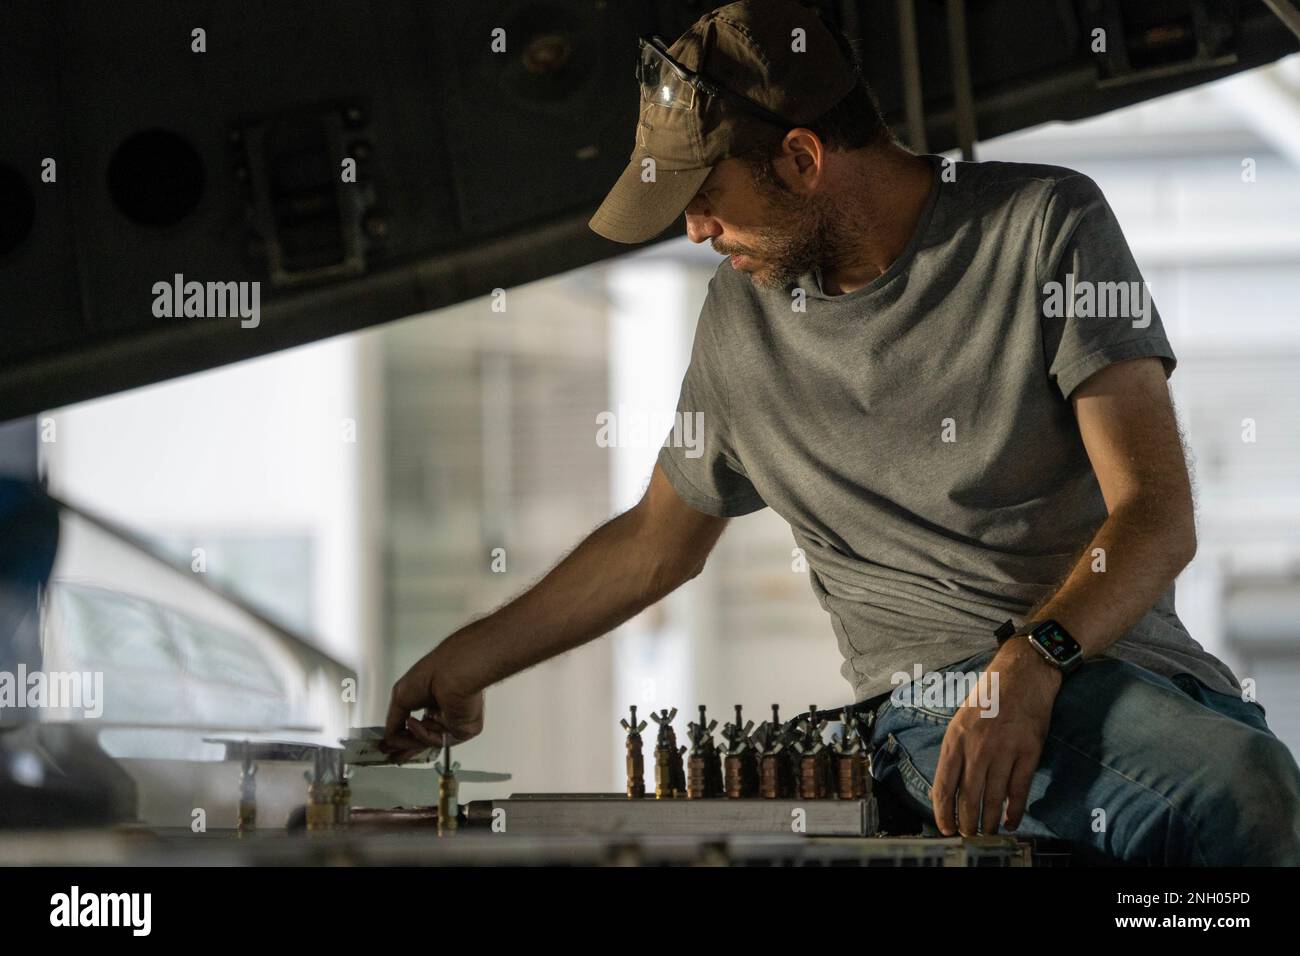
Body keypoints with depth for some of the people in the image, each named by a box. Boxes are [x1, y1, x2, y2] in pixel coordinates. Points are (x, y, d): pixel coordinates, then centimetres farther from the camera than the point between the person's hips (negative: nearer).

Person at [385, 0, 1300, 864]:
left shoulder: (1045, 222, 0)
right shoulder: (742, 316, 12)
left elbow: (1157, 511, -8)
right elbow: (657, 540, 29)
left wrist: (1029, 665, -24)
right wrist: (471, 659, 32)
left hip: (1125, 652, 1)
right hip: (927, 698, 0)